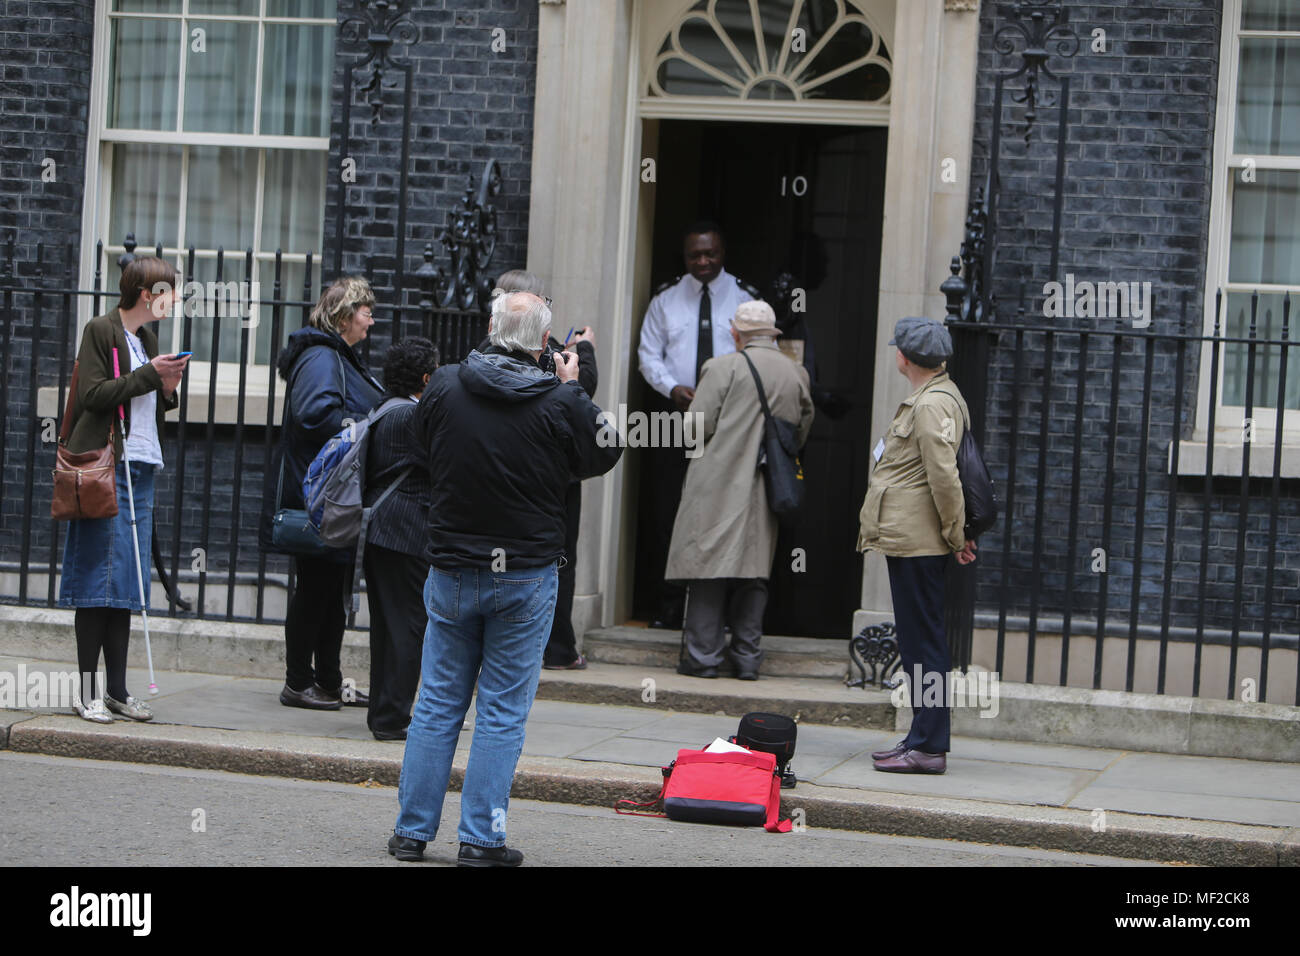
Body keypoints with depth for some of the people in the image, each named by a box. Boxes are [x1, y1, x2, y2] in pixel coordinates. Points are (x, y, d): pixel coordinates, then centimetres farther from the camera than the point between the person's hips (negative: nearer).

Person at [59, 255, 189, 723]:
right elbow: (94, 393, -14)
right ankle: (87, 691, -3)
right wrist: (150, 374, -15)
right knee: (98, 578, -6)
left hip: (141, 469, 8)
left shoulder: (147, 338, 19)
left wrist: (167, 390, 4)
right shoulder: (100, 331, -4)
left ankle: (117, 688, 8)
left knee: (126, 581, 6)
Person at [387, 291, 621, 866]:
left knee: (437, 705, 12)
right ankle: (481, 840, 3)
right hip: (525, 576, -2)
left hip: (451, 571, 2)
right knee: (503, 713, 4)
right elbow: (603, 456, 4)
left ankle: (412, 830, 15)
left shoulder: (443, 387, -4)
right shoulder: (561, 402, -12)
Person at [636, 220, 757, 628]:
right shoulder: (666, 298, 9)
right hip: (674, 412, 1)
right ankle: (668, 605, 6)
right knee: (667, 511, 0)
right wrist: (673, 387, -10)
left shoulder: (745, 299, 5)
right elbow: (649, 353, 8)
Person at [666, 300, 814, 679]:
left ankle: (703, 655, -1)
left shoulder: (723, 367, -8)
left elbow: (699, 426, -10)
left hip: (721, 485, -4)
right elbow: (802, 431, 14)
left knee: (711, 564, -1)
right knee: (755, 570, 9)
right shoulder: (797, 374, 7)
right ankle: (747, 657, 11)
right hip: (767, 490, 5)